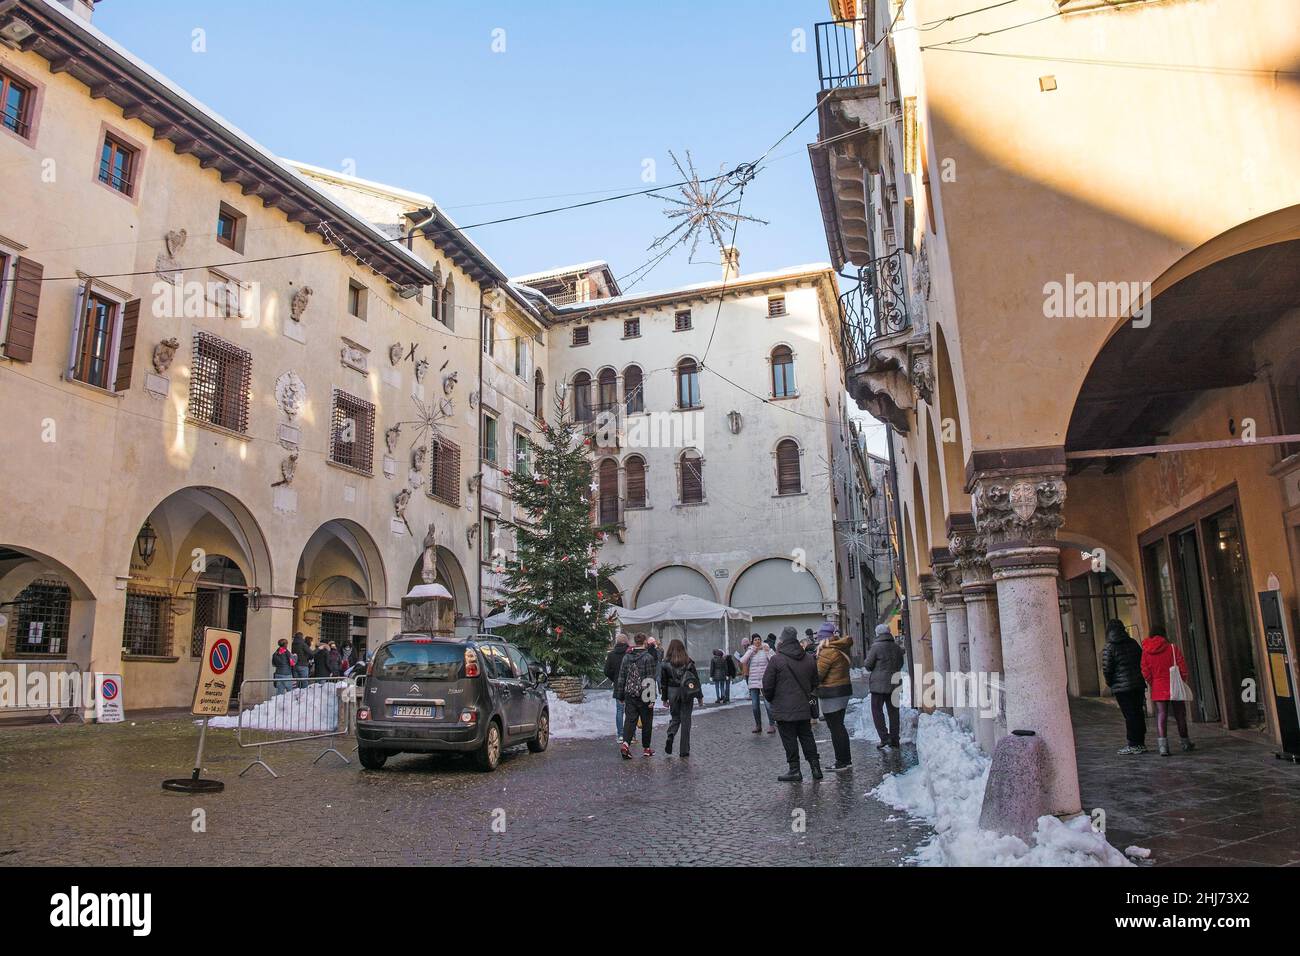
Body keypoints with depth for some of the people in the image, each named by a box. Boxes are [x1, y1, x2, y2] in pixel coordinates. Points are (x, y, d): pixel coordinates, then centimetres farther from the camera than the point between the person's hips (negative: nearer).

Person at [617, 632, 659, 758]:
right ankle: (646, 749, 17)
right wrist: (652, 698, -11)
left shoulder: (626, 657, 5)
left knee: (629, 719, 3)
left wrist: (622, 696, 15)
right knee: (646, 722, 9)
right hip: (644, 695, -4)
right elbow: (650, 679, -12)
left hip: (629, 695, 4)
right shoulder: (648, 657, -10)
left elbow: (622, 677, 9)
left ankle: (625, 743, -18)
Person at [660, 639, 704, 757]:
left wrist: (665, 698, 9)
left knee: (675, 717, 18)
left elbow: (663, 682, 1)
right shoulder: (688, 662, -2)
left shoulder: (666, 663, -2)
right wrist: (700, 696, 7)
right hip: (687, 693, 0)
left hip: (672, 693, 0)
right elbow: (696, 679, 0)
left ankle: (670, 736, -11)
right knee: (686, 720, 6)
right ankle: (684, 750, 8)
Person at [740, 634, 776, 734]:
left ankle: (771, 725, 3)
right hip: (753, 682, 3)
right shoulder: (750, 651, 8)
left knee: (768, 704, -7)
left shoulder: (767, 650, -1)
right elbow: (742, 661, -8)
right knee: (754, 706, 7)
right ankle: (758, 725, 20)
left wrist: (767, 651, -13)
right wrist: (752, 650, -9)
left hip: (765, 682, -3)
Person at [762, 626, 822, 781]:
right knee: (807, 737, 15)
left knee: (789, 739, 2)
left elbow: (767, 685, -10)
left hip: (784, 709, -5)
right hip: (804, 708, 6)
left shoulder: (777, 660, -14)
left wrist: (770, 699, 9)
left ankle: (794, 770, 5)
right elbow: (815, 683, 15)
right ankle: (816, 767, 15)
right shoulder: (809, 659, 5)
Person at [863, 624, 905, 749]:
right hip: (894, 683, 6)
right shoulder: (897, 647, 7)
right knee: (893, 710, 11)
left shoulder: (876, 647, -12)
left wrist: (866, 658, 12)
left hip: (879, 683, -6)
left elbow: (868, 665, -7)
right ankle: (894, 739, 15)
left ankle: (884, 737, -7)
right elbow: (900, 664, 18)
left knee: (877, 710, 1)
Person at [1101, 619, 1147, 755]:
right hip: (1138, 684, 5)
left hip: (1121, 687, -5)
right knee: (1139, 713, 10)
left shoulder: (1109, 647, -10)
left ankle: (1133, 745, 1)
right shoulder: (1133, 643, 6)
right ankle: (1141, 743, 17)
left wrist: (1110, 683, 6)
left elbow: (1106, 669, -11)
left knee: (1129, 715, -2)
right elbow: (1142, 662, 10)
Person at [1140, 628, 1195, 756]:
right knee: (1180, 716, 14)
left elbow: (1145, 672, -2)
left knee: (1161, 716, -2)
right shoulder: (1172, 648, -5)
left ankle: (1163, 746, -15)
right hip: (1175, 688, -1)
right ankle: (1186, 743, 30)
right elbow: (1183, 667, -6)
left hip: (1158, 689, 1)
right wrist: (1182, 682, 9)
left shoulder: (1146, 652, 0)